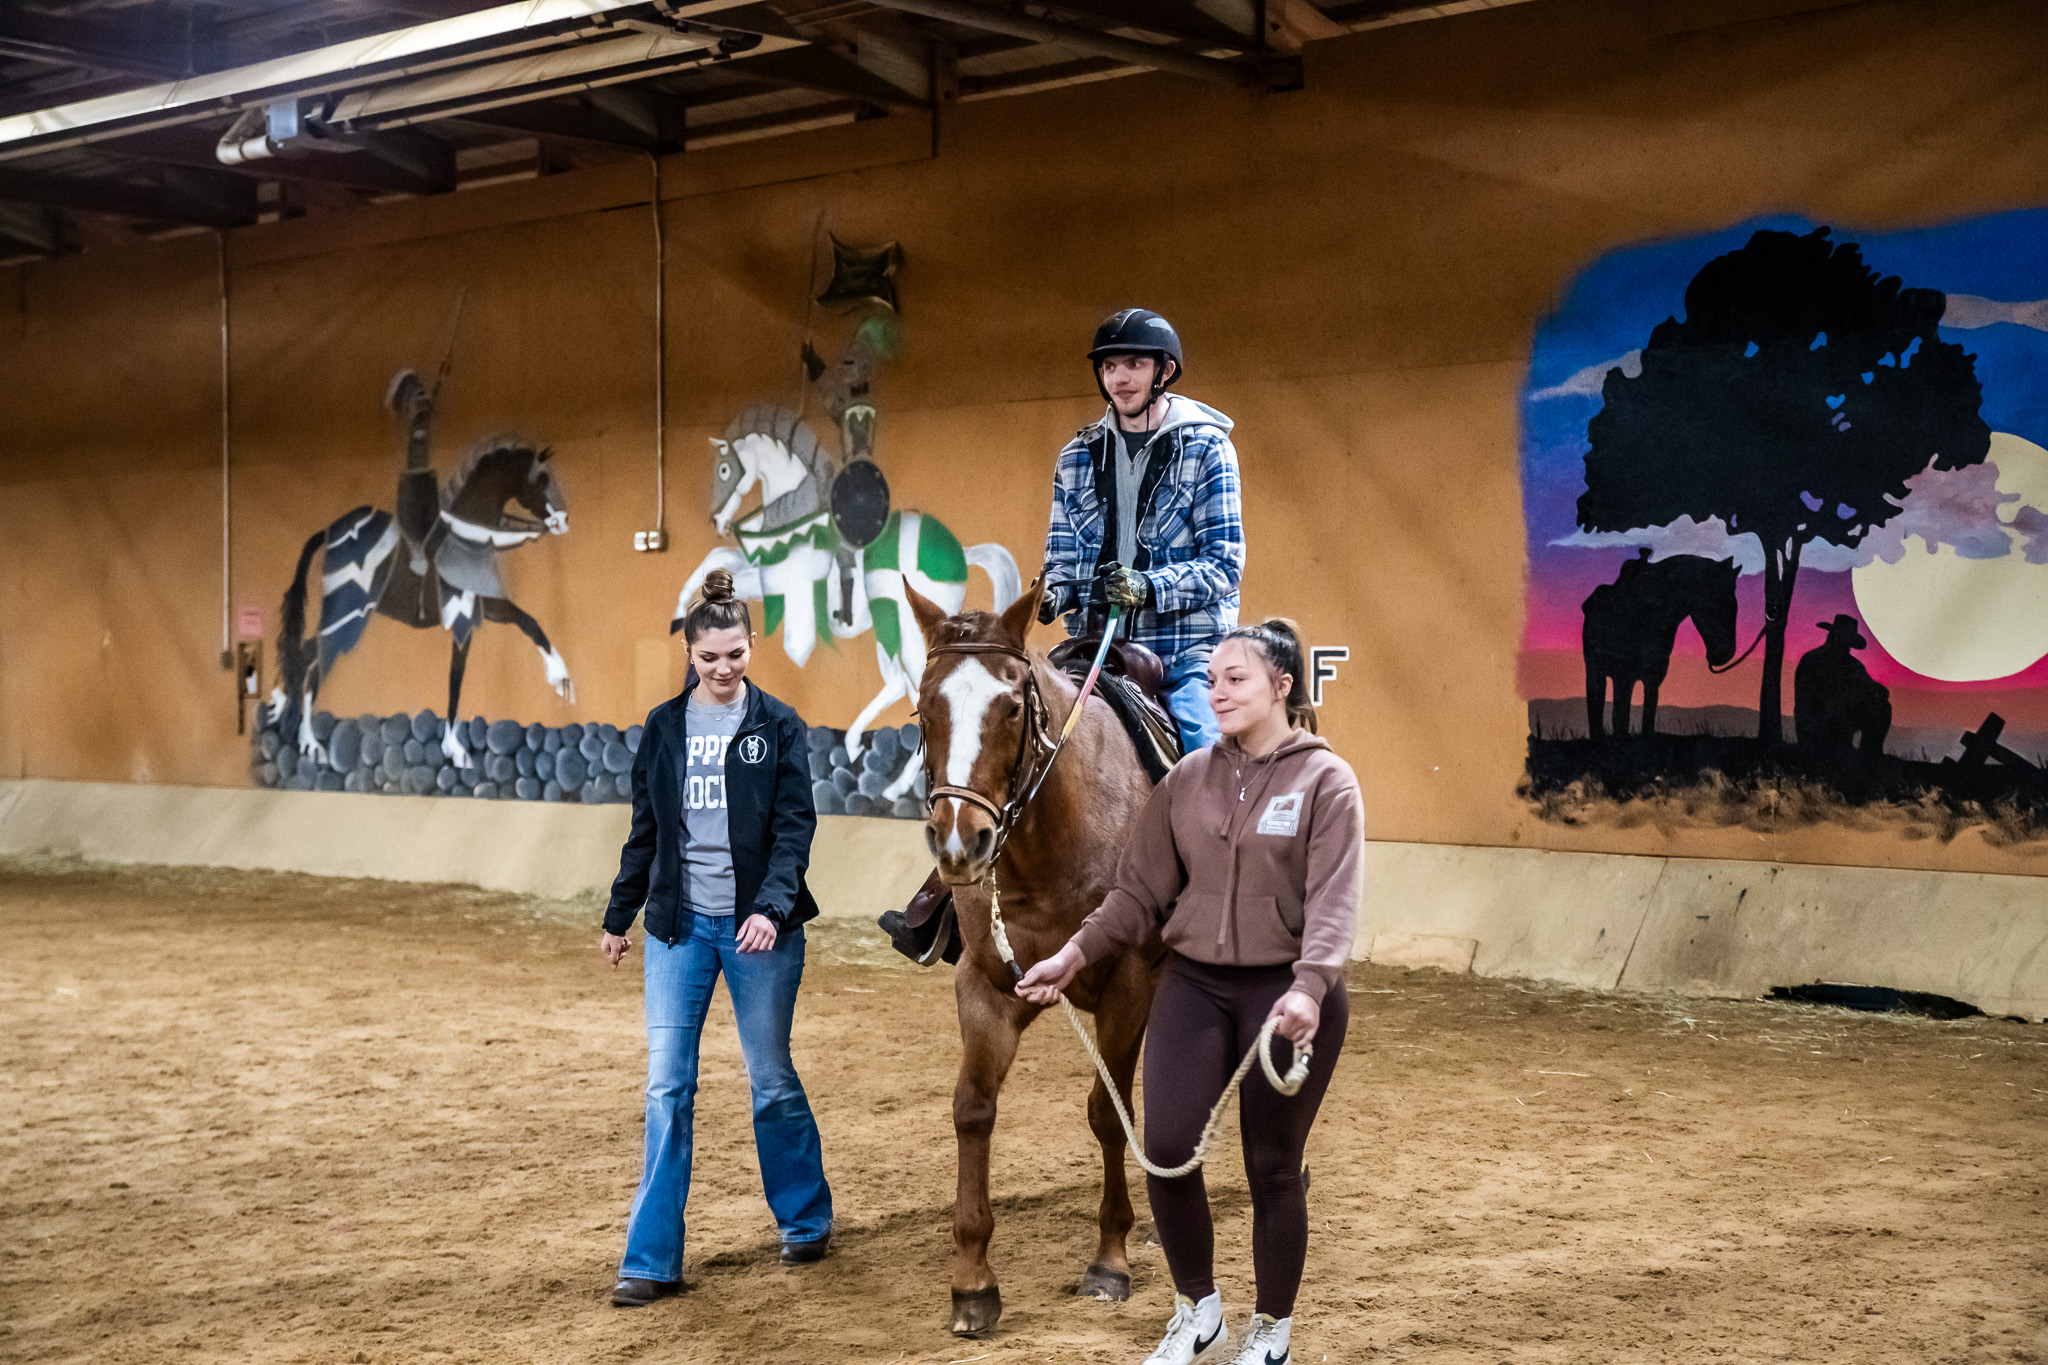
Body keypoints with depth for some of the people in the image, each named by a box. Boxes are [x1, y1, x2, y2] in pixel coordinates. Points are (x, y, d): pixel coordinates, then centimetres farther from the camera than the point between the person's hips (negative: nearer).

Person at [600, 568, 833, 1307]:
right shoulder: (664, 726, 5)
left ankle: (806, 1219, 31)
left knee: (772, 1080, 9)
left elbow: (794, 826, -8)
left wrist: (772, 907, -22)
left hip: (757, 926, -2)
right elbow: (645, 829, 12)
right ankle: (652, 1260, 3)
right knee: (667, 1086, -1)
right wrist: (619, 916, 14)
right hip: (679, 922, 2)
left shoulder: (777, 725, -3)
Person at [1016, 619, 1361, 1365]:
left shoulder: (1326, 780, -6)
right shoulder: (1187, 778, 6)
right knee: (1166, 1148, -6)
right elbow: (1141, 890, 9)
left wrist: (1309, 987, -32)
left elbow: (1333, 900, -17)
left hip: (1285, 992, -3)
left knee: (1273, 1166, 6)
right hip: (1193, 983, 3)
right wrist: (1075, 954, 0)